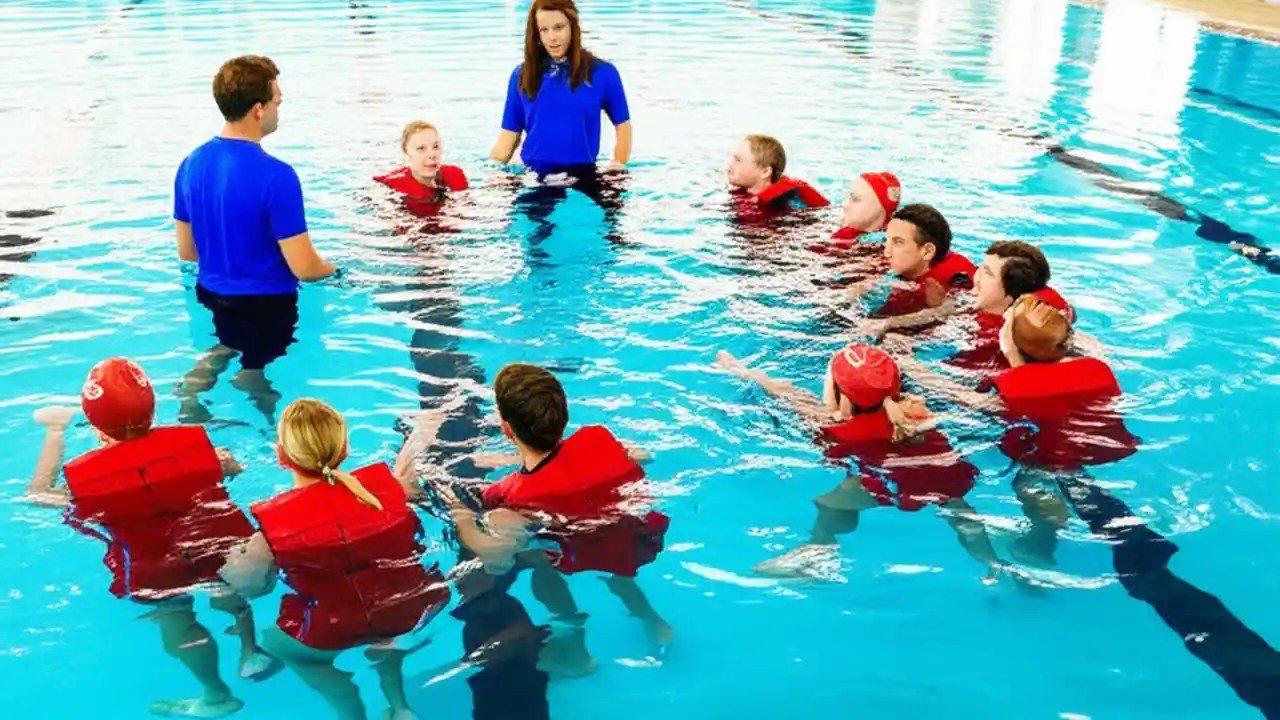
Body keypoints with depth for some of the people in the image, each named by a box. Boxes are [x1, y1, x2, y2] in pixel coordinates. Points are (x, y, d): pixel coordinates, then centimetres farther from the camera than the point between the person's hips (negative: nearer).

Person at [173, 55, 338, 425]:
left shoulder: (191, 164, -3)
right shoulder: (276, 175, -25)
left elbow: (186, 250, 7)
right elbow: (303, 268, -22)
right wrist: (333, 269, 0)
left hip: (211, 298, 7)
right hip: (266, 307, -7)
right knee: (256, 390, 15)